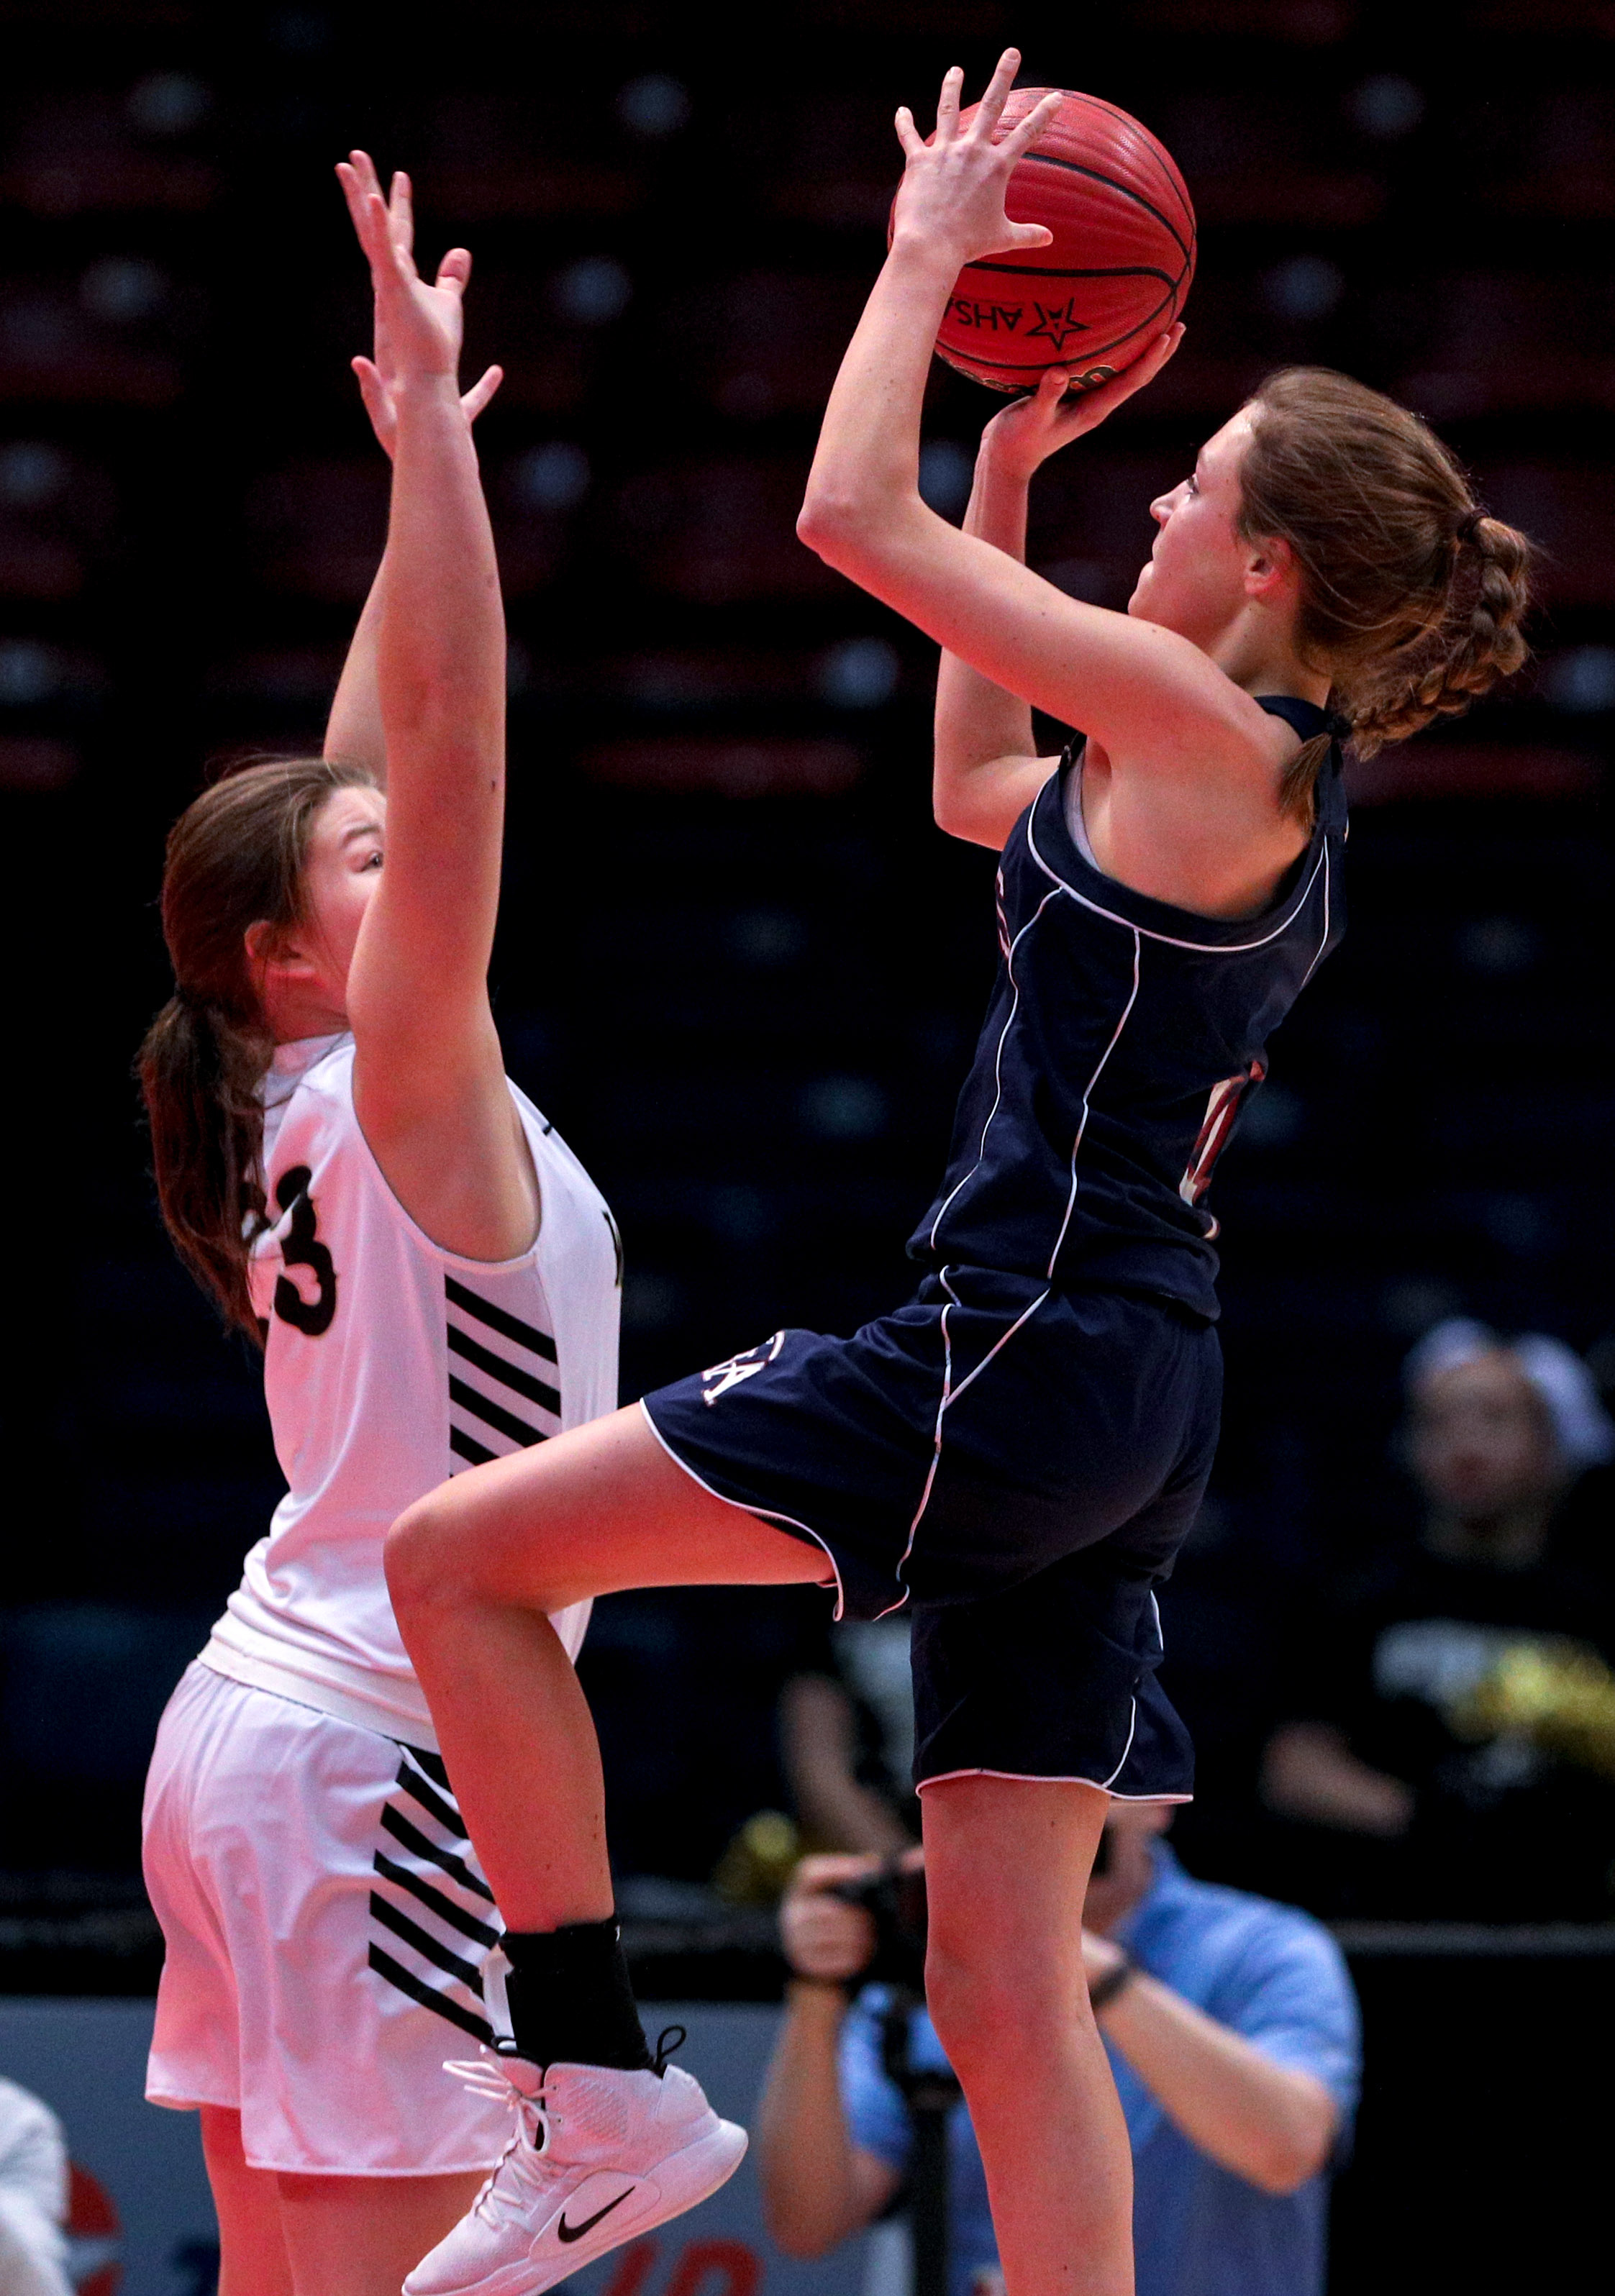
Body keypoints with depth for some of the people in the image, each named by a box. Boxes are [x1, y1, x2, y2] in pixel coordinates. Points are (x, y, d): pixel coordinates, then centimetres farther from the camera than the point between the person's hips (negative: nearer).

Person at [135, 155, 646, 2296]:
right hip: (367, 1756, -9)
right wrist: (429, 419, -21)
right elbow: (456, 749, -20)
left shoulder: (310, 1101, 11)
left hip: (256, 1732, 9)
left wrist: (423, 470, 22)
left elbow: (386, 764, 20)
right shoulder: (407, 1094, -11)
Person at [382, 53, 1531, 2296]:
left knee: (458, 1553, -5)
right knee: (1008, 1980, 8)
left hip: (1024, 1354, -10)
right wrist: (1015, 468, 29)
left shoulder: (1204, 726, -11)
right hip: (1116, 1424, 10)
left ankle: (596, 2091, -5)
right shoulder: (1274, 784, 15)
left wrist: (925, 260, 5)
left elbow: (850, 519, -9)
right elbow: (980, 796, 33)